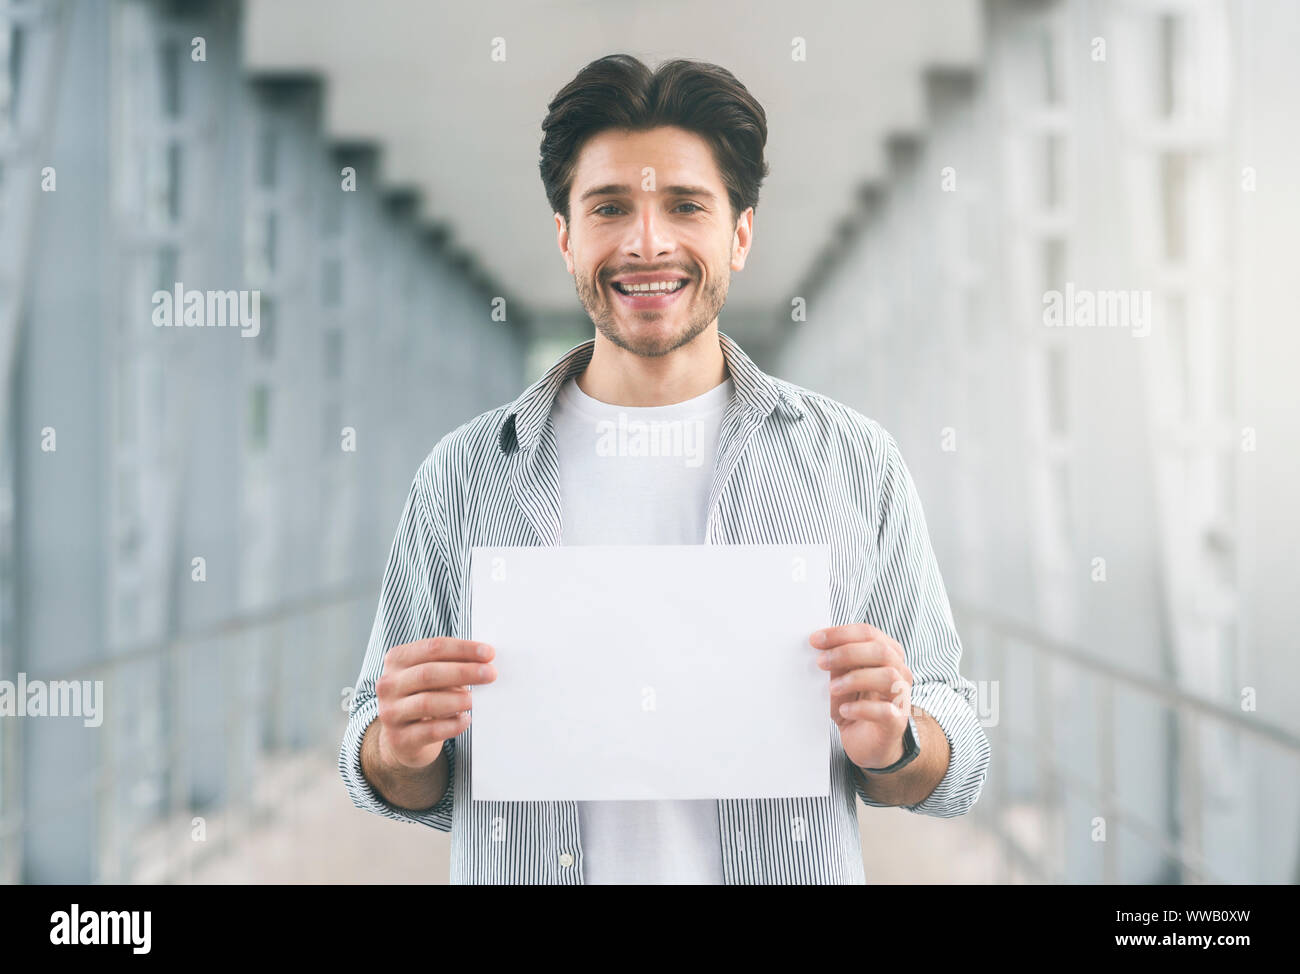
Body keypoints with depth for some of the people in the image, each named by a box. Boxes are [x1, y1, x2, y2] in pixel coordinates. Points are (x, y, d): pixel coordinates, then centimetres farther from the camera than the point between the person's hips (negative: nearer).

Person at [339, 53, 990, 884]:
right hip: (524, 871, 1)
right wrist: (398, 751, -15)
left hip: (788, 866, 0)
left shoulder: (855, 463, 0)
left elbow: (953, 771, 1)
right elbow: (406, 788, 5)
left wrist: (893, 746, -19)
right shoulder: (466, 473, 2)